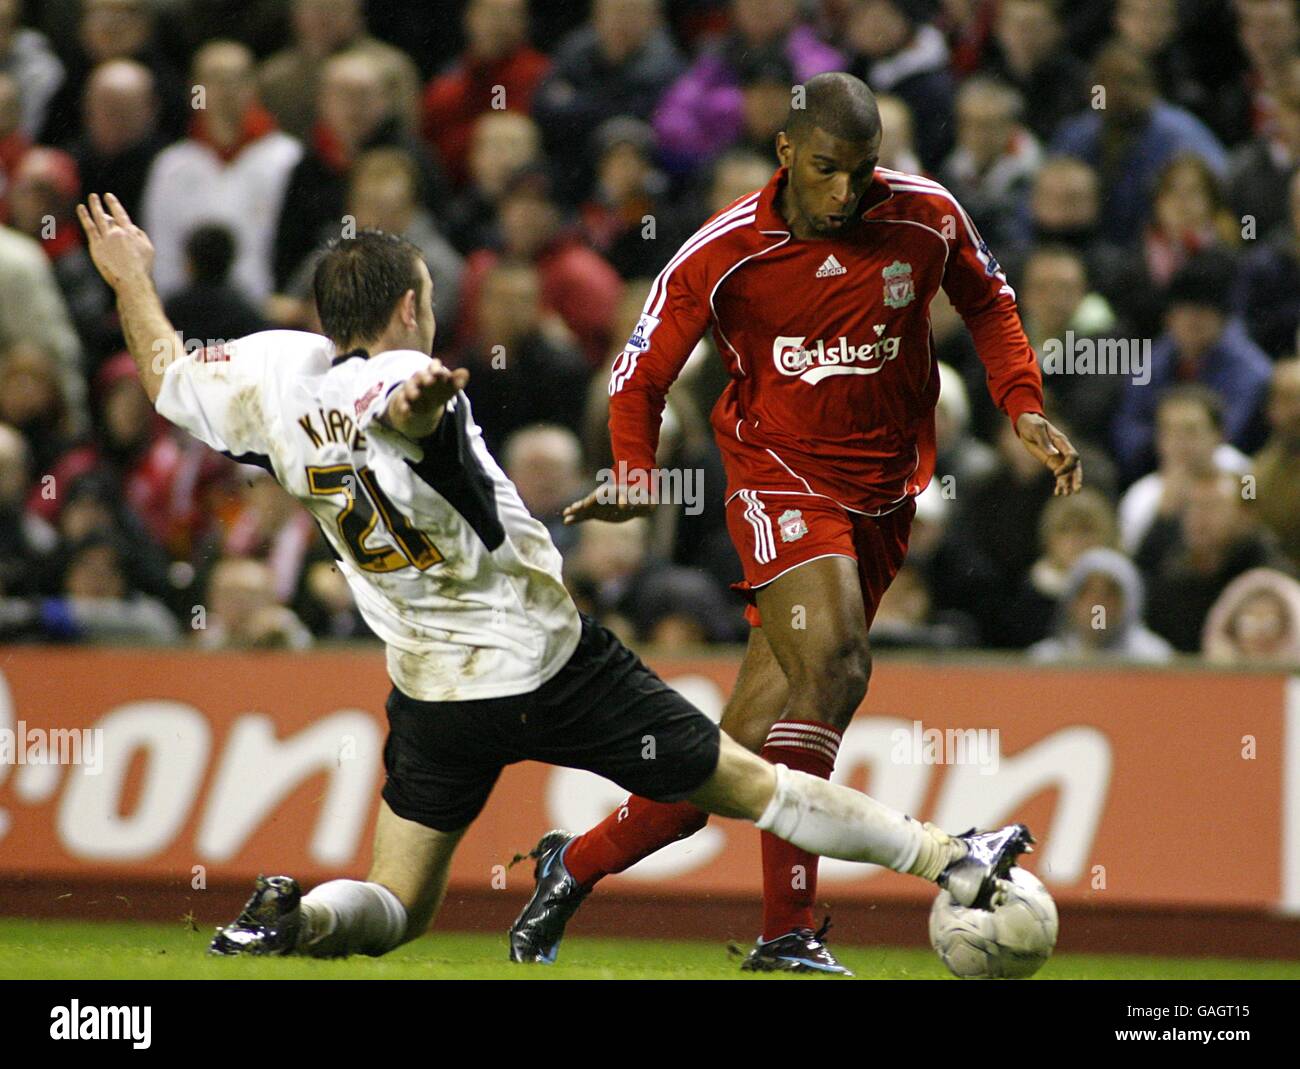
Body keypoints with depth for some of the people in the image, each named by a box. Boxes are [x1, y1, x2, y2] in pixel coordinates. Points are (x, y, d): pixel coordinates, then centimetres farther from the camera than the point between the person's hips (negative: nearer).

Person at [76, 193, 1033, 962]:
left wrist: (132, 280, 32)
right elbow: (404, 402, -41)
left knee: (395, 912, 13)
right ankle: (954, 864, 7)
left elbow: (166, 377, 16)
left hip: (438, 699, 4)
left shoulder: (279, 377, -1)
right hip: (555, 662, -4)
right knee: (750, 785, 6)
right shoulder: (404, 384, -16)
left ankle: (297, 913, -19)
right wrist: (426, 391, -63)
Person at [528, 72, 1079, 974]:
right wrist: (635, 475, -21)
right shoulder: (723, 254, -10)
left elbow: (989, 303, 16)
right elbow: (642, 371, -3)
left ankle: (576, 864, 21)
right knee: (835, 667, -28)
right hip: (781, 478, -3)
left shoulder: (928, 218, -3)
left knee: (741, 757, 2)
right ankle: (786, 933, -24)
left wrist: (1026, 410, 3)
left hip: (884, 494, 4)